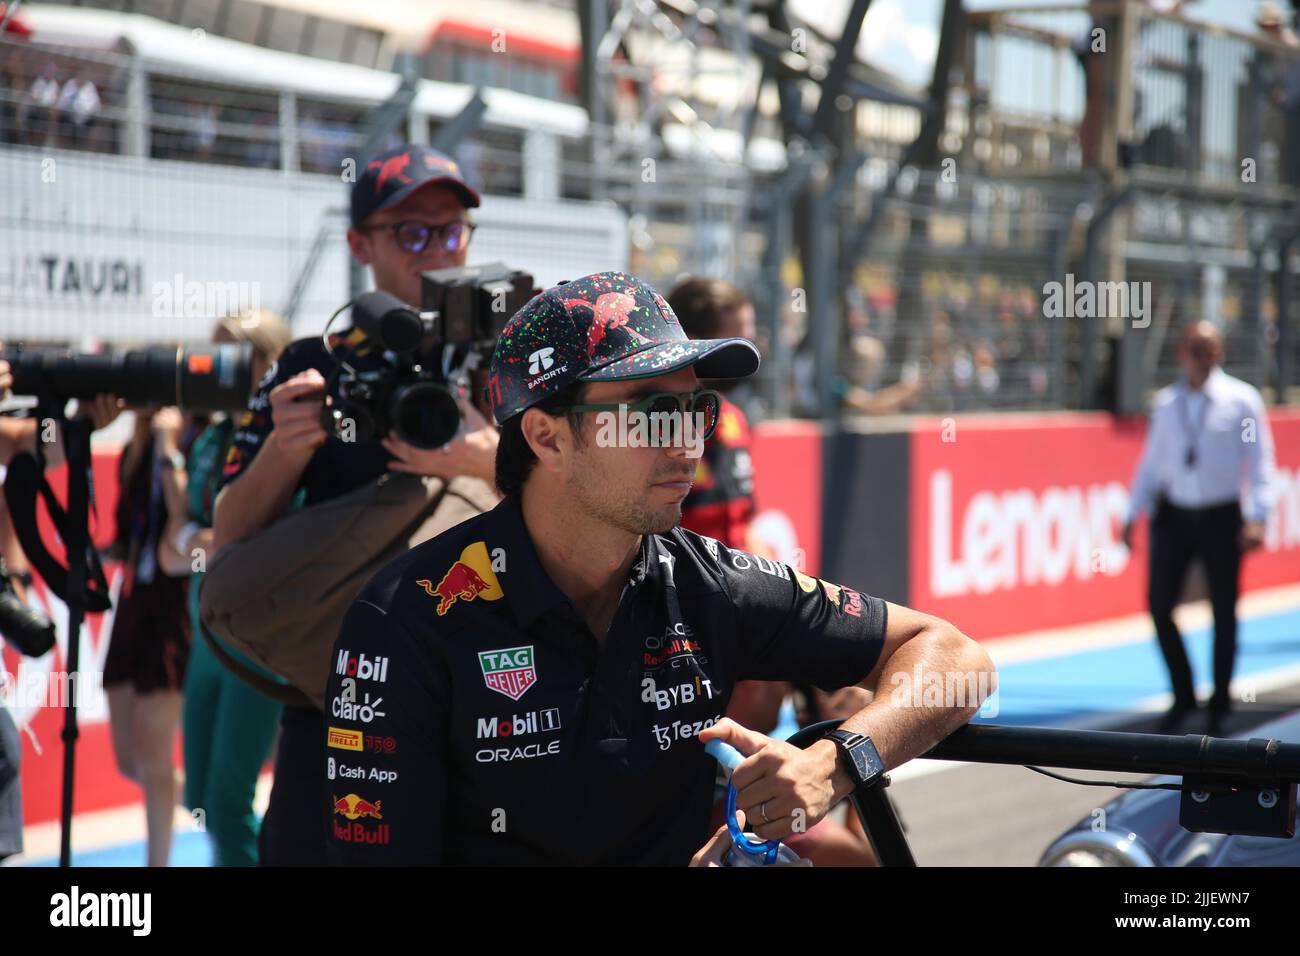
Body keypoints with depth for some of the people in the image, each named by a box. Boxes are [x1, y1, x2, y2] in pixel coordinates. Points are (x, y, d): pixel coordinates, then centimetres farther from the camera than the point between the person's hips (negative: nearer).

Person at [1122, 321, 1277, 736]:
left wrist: (1257, 518, -12)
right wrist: (1133, 515, 8)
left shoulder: (1242, 400, -1)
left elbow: (1260, 462, -2)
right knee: (1159, 604, -4)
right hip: (1174, 515, 3)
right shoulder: (1166, 403, 8)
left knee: (1223, 611, 4)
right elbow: (1151, 461, 14)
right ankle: (1182, 695, 13)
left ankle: (1219, 705, 19)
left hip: (1221, 516, -3)